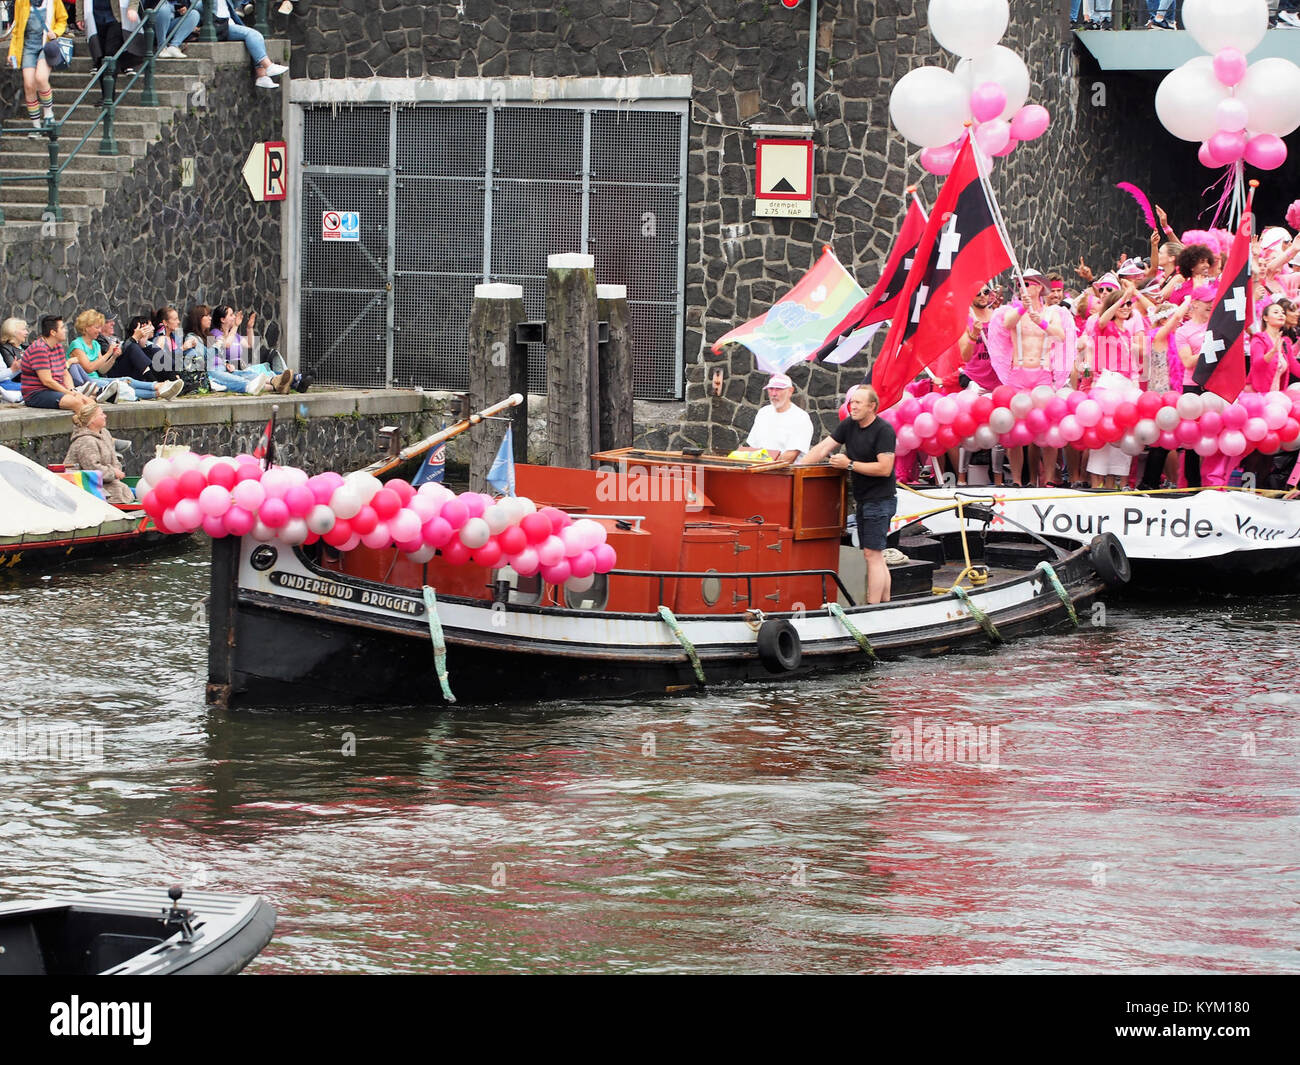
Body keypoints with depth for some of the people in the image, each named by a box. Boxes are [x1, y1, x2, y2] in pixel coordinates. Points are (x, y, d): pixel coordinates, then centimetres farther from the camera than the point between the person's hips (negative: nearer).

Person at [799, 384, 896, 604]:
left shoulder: (884, 431, -14)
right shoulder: (849, 425, 9)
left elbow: (884, 468, -21)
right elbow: (823, 448, 8)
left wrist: (850, 465, -17)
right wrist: (797, 466, -3)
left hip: (880, 500, -9)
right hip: (862, 499, 9)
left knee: (872, 554, -11)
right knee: (875, 555, 12)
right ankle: (885, 603, 17)